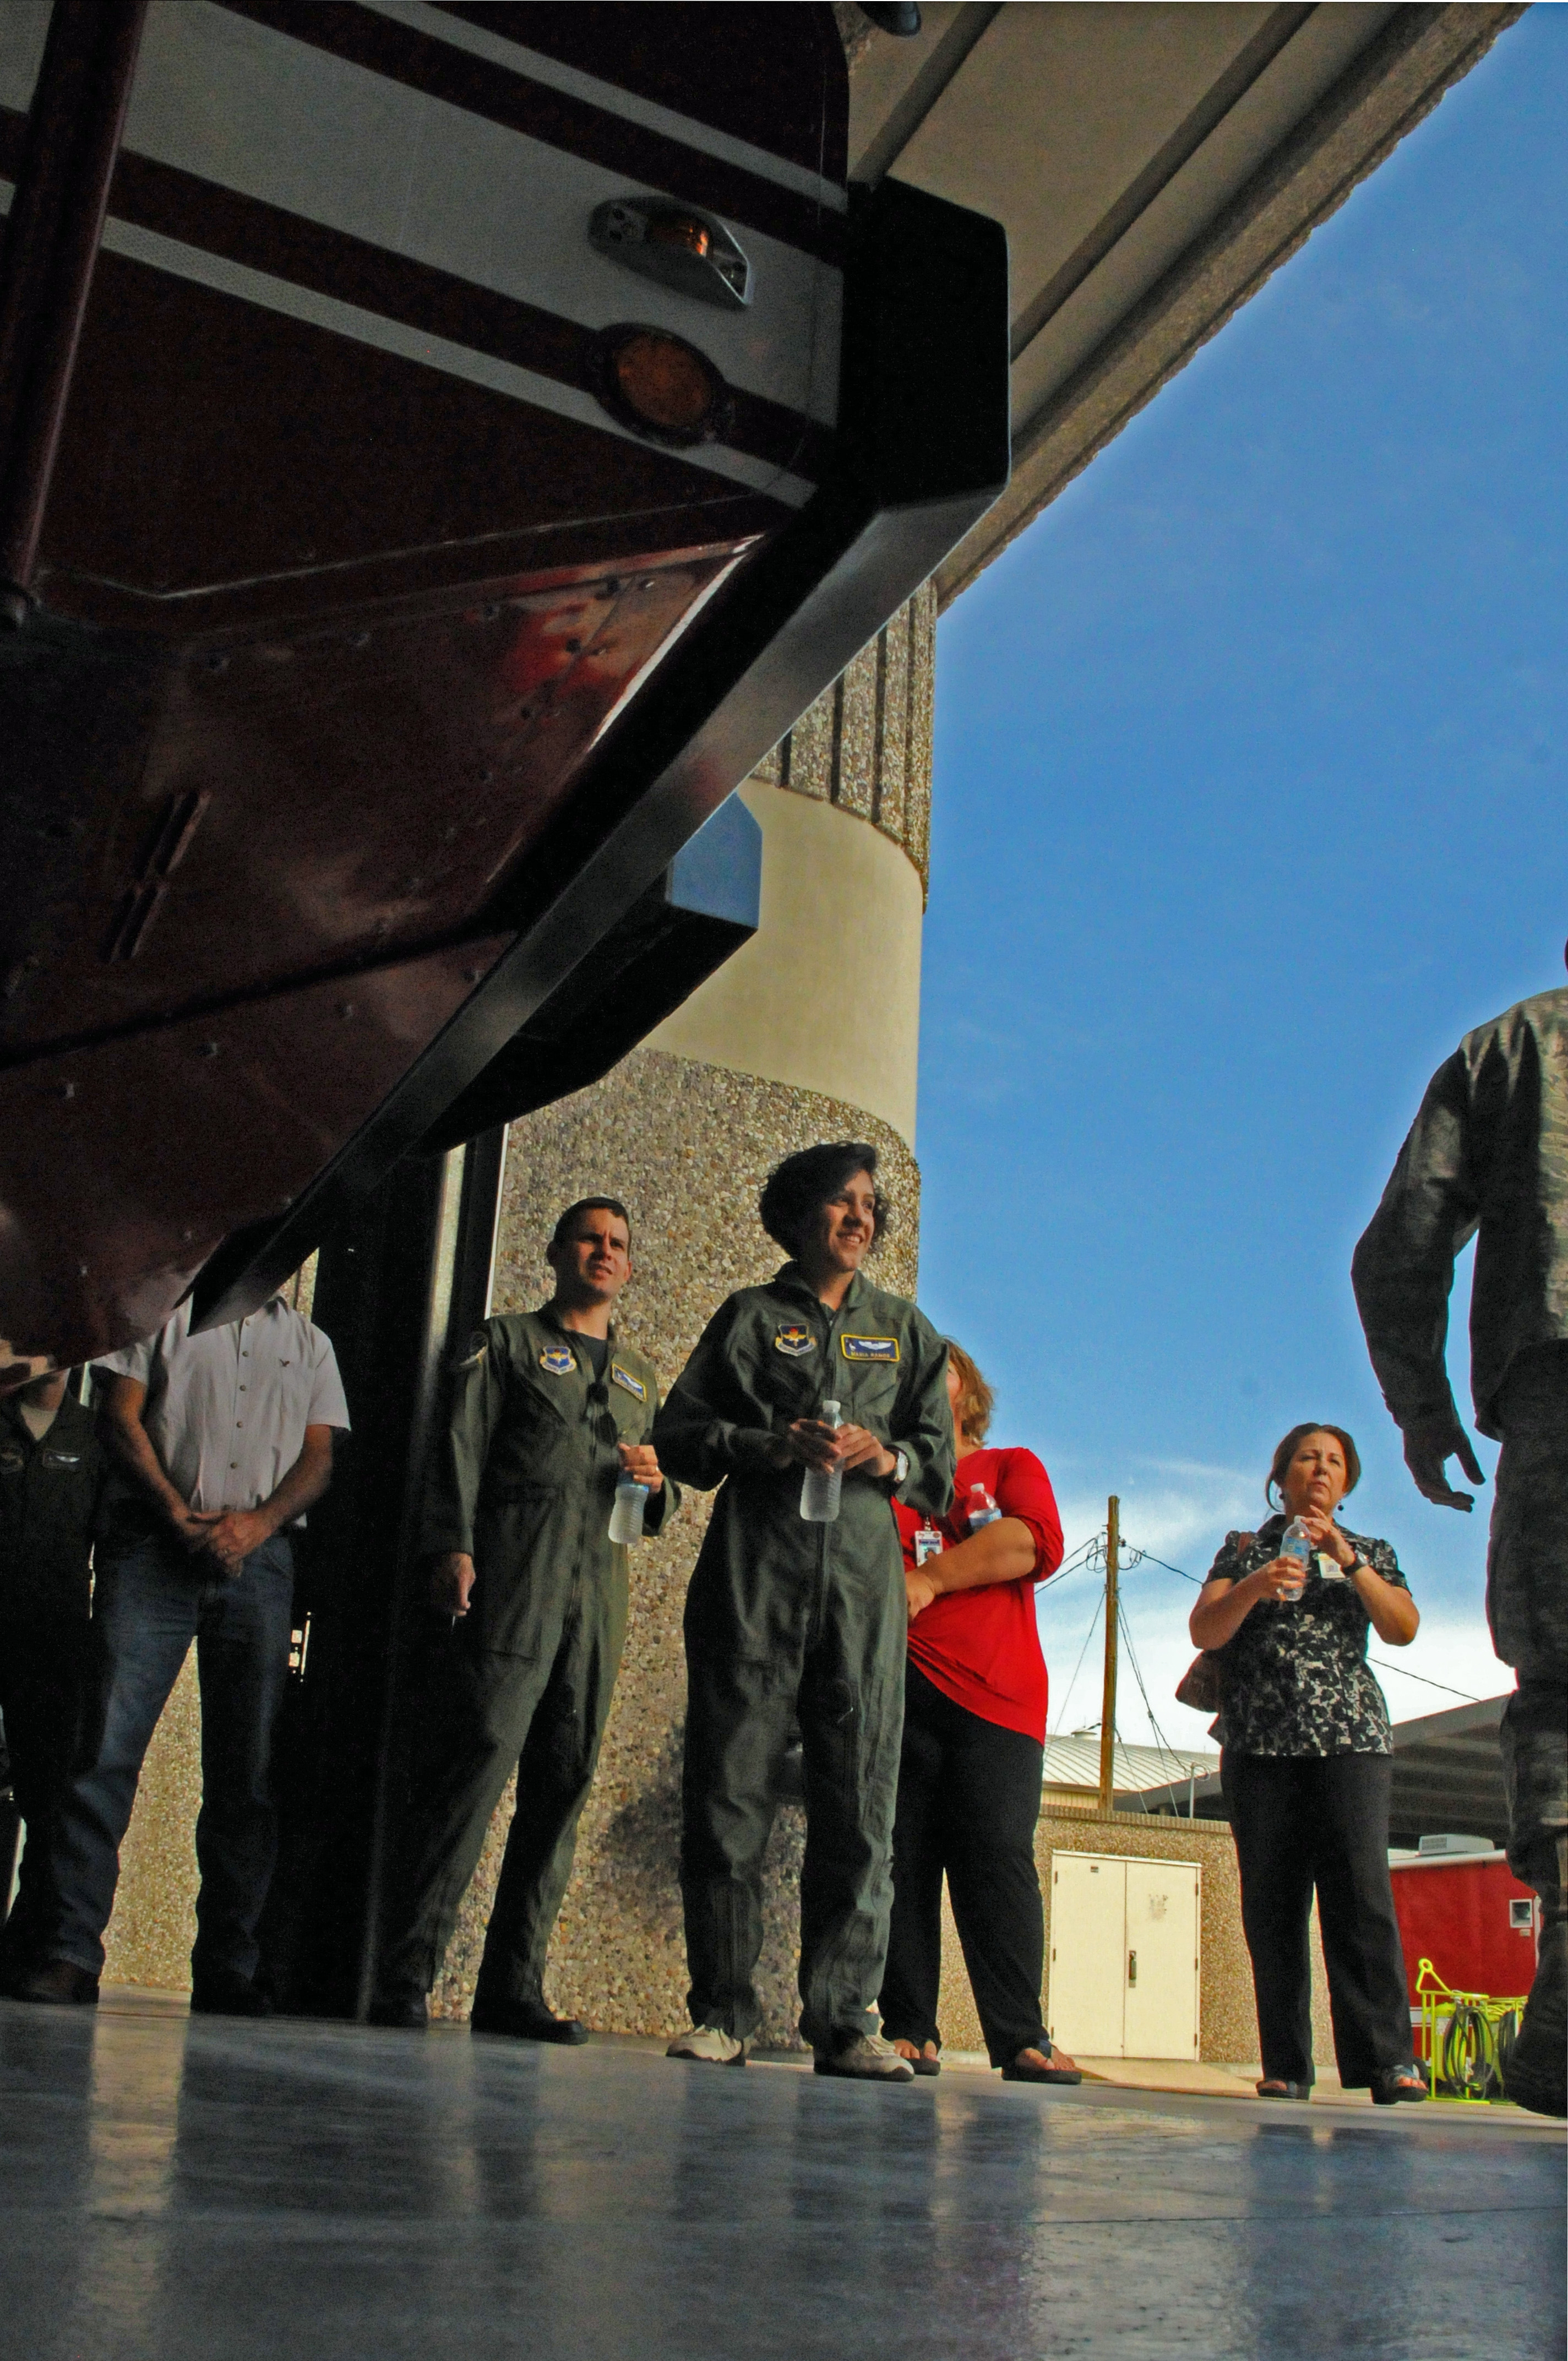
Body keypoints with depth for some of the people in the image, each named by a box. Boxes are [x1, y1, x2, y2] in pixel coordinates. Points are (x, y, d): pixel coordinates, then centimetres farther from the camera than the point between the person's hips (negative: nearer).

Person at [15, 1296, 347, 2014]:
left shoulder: (310, 1344, 21)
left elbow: (319, 1457, 10)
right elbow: (121, 1416, 3)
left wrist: (258, 1522, -10)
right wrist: (177, 1511, -11)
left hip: (259, 1558, 2)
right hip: (153, 1544, -2)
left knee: (247, 1770, -1)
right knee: (109, 1745, -11)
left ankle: (225, 1968, 4)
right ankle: (73, 1950, -6)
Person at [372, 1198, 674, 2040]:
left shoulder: (640, 1375, 27)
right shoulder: (505, 1341, 13)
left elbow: (659, 1509, 28)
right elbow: (460, 1451, 2)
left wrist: (658, 1486, 4)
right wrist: (451, 1548, -13)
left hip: (598, 1594, 5)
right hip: (510, 1582, -5)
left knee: (564, 1782, 0)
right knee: (474, 1761, -14)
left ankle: (512, 1988, 4)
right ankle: (403, 1978, -10)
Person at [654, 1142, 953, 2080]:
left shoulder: (906, 1329, 20)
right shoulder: (751, 1316, 14)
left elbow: (941, 1469, 17)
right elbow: (679, 1431, 8)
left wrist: (885, 1456, -4)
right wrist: (770, 1445, -8)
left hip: (864, 1578, 2)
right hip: (755, 1570, -1)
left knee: (861, 1801, -4)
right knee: (730, 1791, -4)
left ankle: (846, 2018, 1)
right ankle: (724, 2013, 4)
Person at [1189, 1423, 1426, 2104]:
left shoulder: (1371, 1553, 18)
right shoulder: (1246, 1548, 16)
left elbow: (1403, 1629, 1)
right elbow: (1204, 1631, 3)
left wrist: (1347, 1560, -10)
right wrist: (1253, 1587, -15)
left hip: (1350, 1740, 0)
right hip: (1260, 1744, 1)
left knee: (1361, 1888, -15)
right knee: (1271, 1902, -4)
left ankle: (1385, 2059, -17)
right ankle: (1285, 2067, -2)